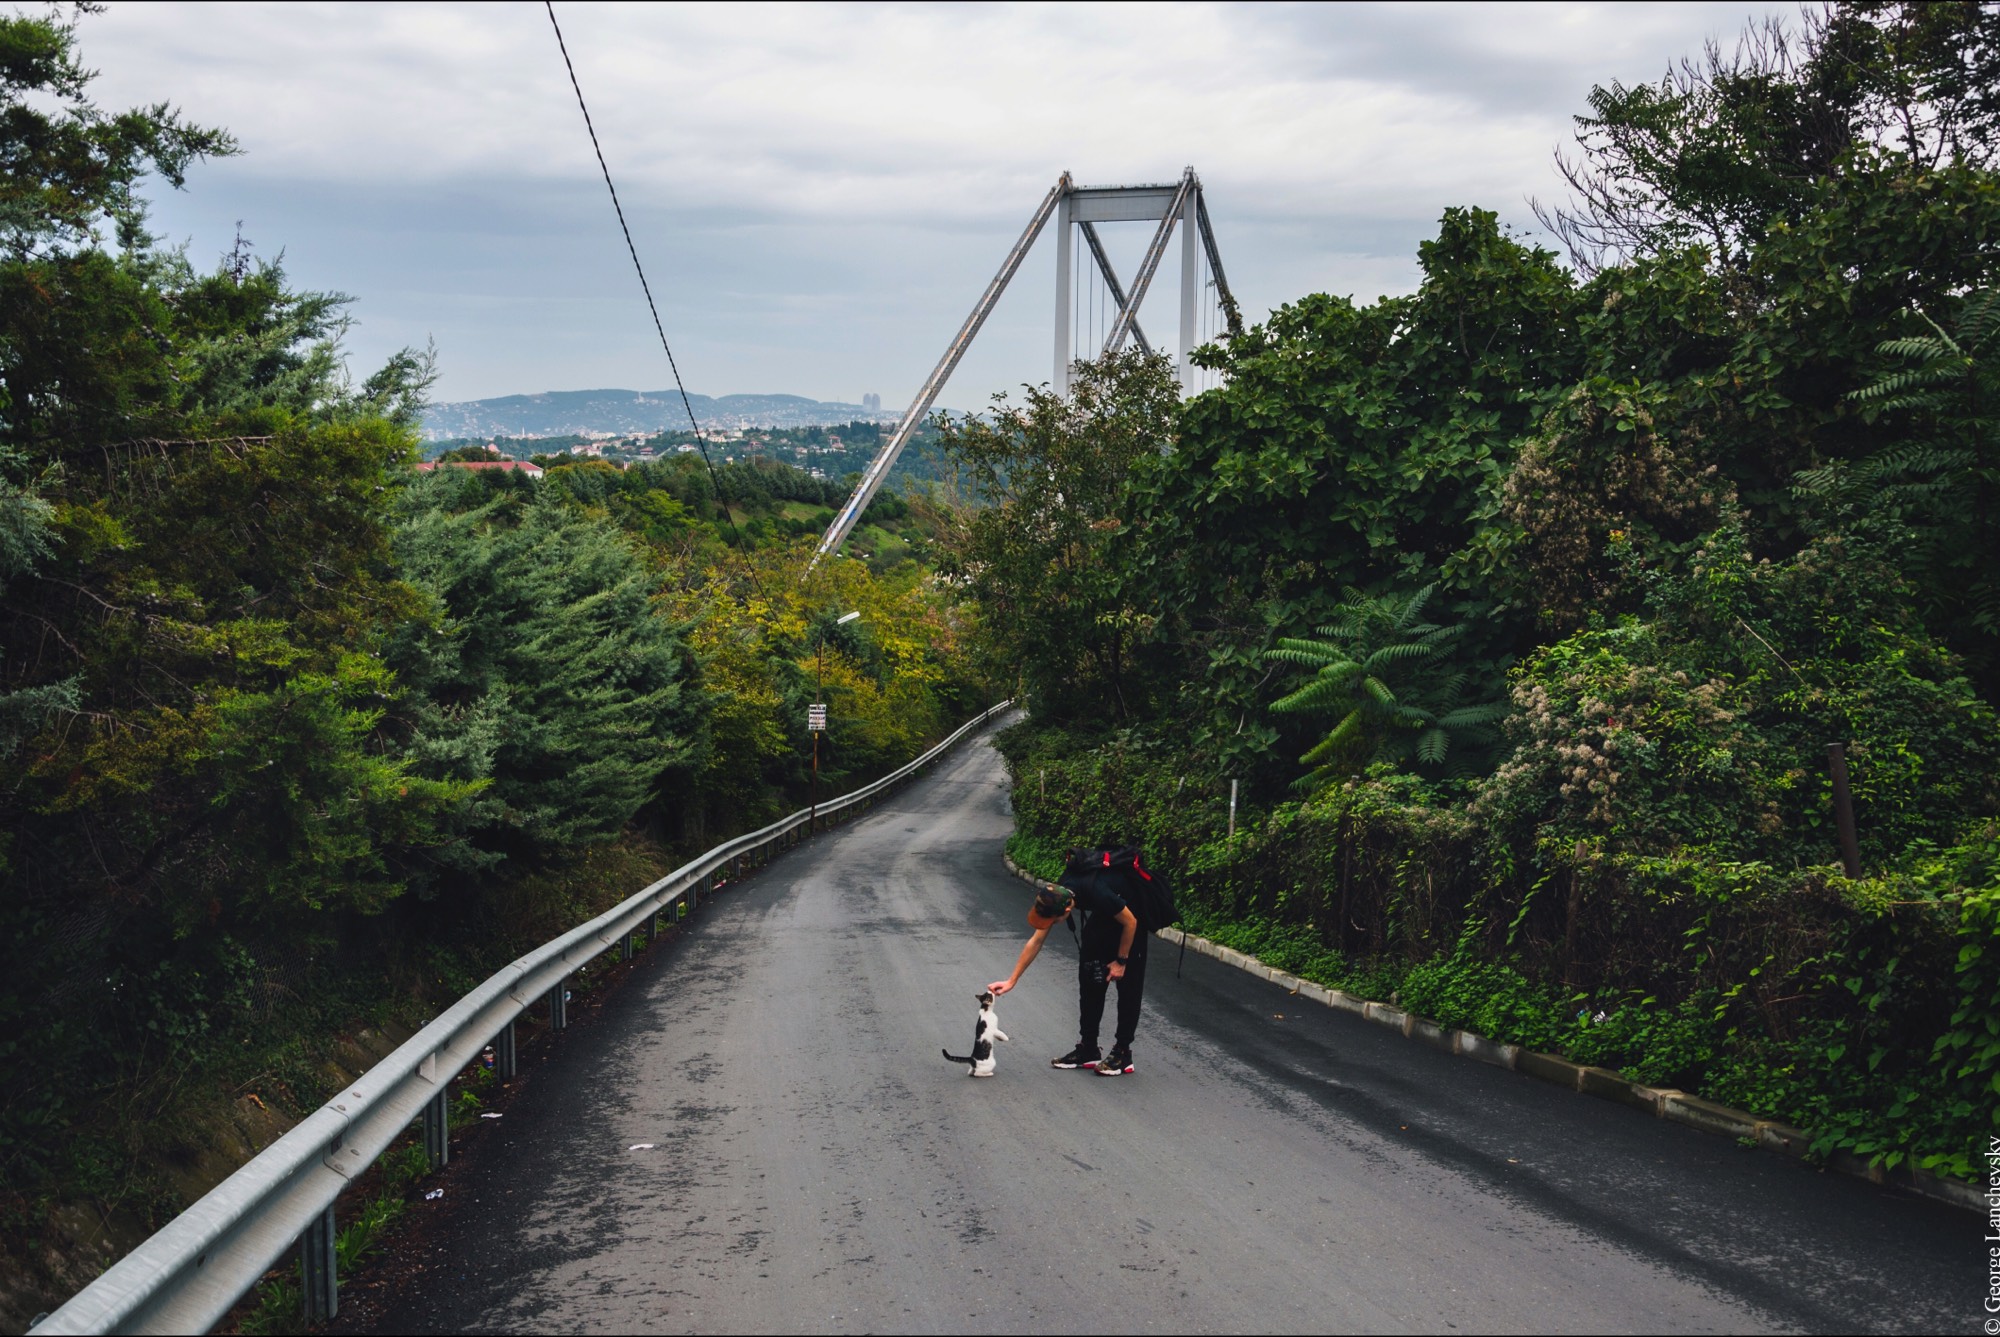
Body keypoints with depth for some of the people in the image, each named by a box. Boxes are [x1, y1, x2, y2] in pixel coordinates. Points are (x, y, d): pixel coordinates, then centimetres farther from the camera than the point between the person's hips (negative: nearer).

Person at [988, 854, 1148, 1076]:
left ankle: (1123, 1054, -1)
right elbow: (1036, 941, -8)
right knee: (1090, 979, 4)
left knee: (1128, 986, -8)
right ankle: (1088, 1050, 11)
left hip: (1132, 915, -7)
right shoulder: (1054, 898, -19)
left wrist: (1121, 961, -14)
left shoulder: (1097, 894, -41)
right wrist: (1011, 981, -8)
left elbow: (1130, 922, -25)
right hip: (1104, 917, 7)